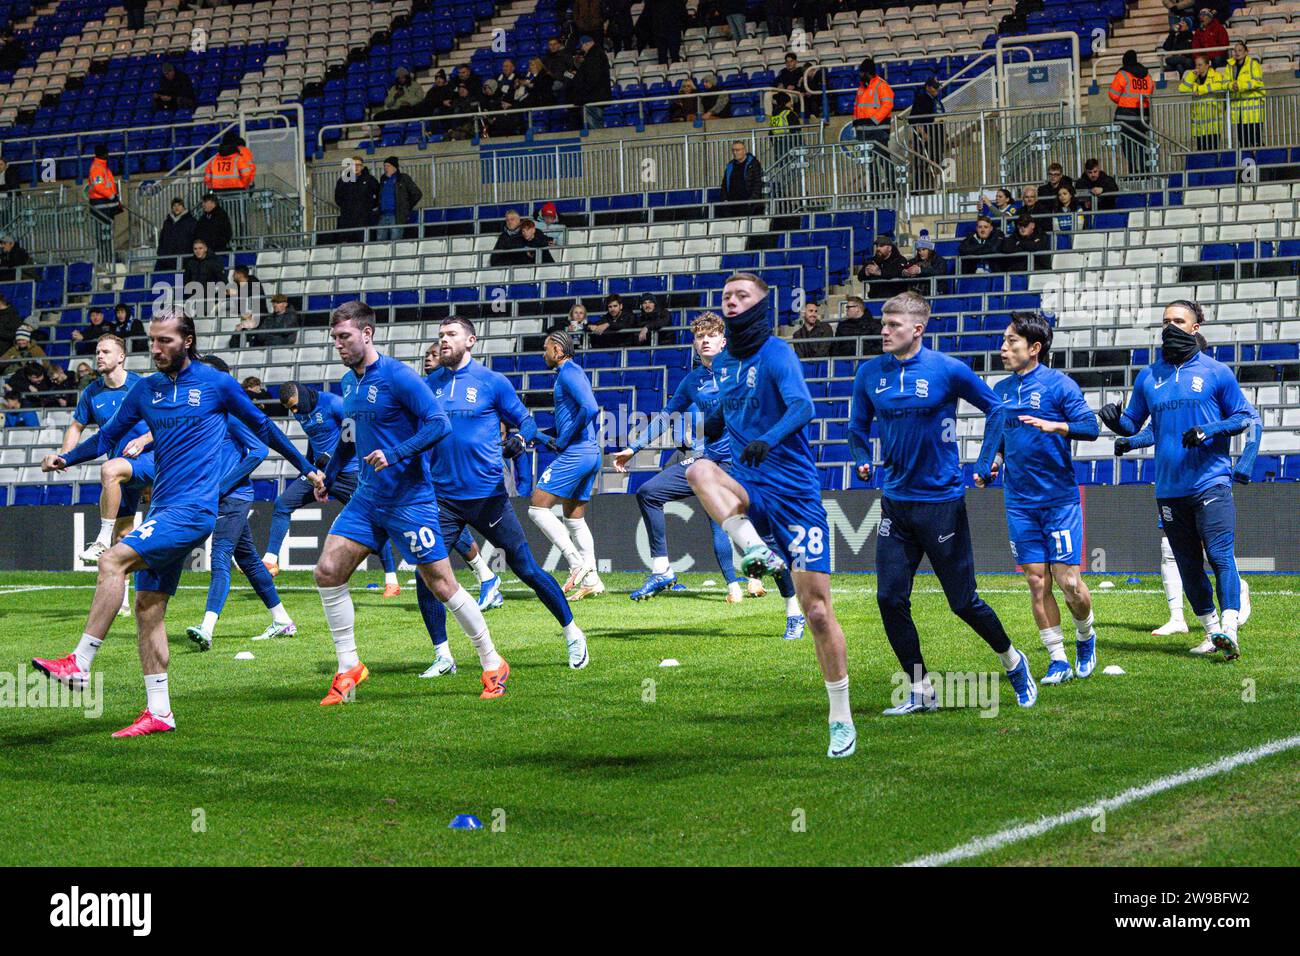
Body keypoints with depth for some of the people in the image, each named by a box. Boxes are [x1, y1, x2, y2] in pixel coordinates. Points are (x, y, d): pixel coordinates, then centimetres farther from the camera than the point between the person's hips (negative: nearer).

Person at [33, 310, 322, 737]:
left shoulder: (216, 383, -1)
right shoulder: (146, 389, 13)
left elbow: (263, 427, 9)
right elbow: (108, 435, 16)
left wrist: (307, 468, 15)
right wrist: (66, 458, -2)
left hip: (193, 509, -7)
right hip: (164, 509, 7)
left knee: (113, 560, -22)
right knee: (148, 605, 3)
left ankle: (79, 664, -23)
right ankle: (158, 713, 8)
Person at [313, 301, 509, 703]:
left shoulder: (397, 376, -14)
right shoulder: (348, 382, 10)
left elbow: (439, 423, -20)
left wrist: (394, 454, -28)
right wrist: (328, 474, 23)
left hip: (409, 499, -8)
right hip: (367, 498, 8)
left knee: (441, 584, -4)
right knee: (327, 571, -4)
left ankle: (493, 665, 10)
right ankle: (348, 667, 5)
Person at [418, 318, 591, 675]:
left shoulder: (492, 381, -2)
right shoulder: (428, 384, 8)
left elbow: (525, 421, 3)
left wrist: (517, 439, -17)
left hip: (488, 495, -3)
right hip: (442, 497, 3)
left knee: (526, 569, 1)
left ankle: (573, 634, 18)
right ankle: (443, 657, 6)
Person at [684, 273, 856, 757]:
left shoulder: (776, 352, -8)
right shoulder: (722, 363, 11)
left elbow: (801, 405, -27)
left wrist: (769, 439, -44)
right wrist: (712, 424, 12)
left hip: (795, 491, -5)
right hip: (749, 490, 5)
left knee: (817, 611, -4)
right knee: (699, 468, -31)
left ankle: (841, 719, 8)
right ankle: (755, 550, -40)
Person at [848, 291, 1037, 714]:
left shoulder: (948, 370, -9)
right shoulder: (870, 373, 3)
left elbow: (996, 409, 2)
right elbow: (858, 426, 16)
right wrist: (862, 461, -2)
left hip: (942, 500, -4)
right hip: (896, 501, 4)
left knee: (963, 601, 1)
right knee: (890, 599, -2)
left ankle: (1013, 661, 27)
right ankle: (921, 690, 11)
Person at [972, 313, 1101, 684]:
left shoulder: (1059, 384, -7)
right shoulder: (1000, 390, 10)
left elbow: (1091, 427, -15)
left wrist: (1054, 425, -31)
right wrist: (986, 468, 2)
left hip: (1060, 498, -5)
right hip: (1020, 502, 5)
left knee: (1068, 581, -6)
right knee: (1037, 582, 3)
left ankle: (1085, 637, 22)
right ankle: (1058, 660, 11)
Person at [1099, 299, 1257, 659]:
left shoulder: (1216, 372, 1)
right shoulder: (1148, 377, 12)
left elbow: (1246, 417, 3)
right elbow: (1133, 424, 17)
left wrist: (1208, 431, -13)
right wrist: (1114, 420, -6)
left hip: (1210, 481, -4)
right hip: (1169, 488, 4)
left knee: (1220, 554, -15)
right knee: (1188, 565, 8)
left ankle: (1229, 629, -20)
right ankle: (1212, 631, 20)